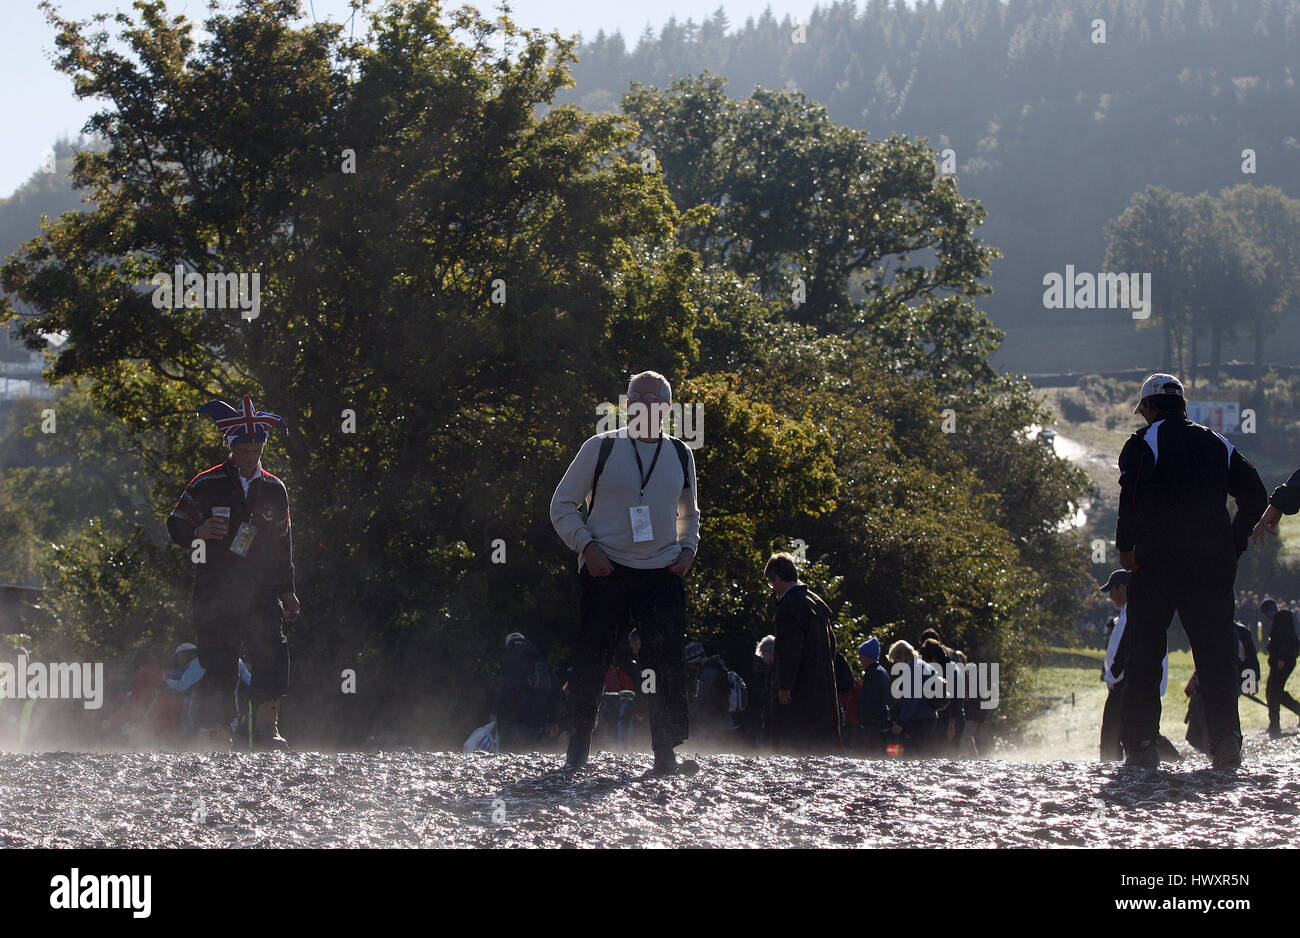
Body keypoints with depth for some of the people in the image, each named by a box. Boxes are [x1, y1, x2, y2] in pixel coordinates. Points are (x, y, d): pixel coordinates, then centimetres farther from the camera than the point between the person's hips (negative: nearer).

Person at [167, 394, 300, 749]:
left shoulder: (274, 490, 12)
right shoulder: (207, 484, 1)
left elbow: (282, 542, 20)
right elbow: (176, 524, 4)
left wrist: (286, 589, 17)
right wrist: (198, 533, -18)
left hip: (260, 589, 2)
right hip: (214, 590, -2)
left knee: (272, 653, -16)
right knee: (219, 666, -2)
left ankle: (266, 728, -17)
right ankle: (217, 735, 7)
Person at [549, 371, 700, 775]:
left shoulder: (680, 455, 13)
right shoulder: (600, 448, 2)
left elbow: (689, 513, 27)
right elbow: (562, 504, 5)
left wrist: (687, 549, 9)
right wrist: (587, 547, -8)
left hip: (662, 574, 2)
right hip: (606, 571, -2)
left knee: (668, 662, -8)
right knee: (591, 658, -1)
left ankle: (666, 753, -7)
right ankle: (578, 747, 13)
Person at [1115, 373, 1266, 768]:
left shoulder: (1145, 442, -1)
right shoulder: (1218, 444, 15)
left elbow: (1134, 496, -18)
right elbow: (1255, 498, 10)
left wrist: (1126, 545, -9)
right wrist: (1233, 545, 15)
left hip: (1158, 562, -3)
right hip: (1214, 565, 4)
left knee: (1144, 653, 3)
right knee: (1216, 651, 5)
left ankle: (1141, 744, -4)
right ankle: (1226, 740, -9)